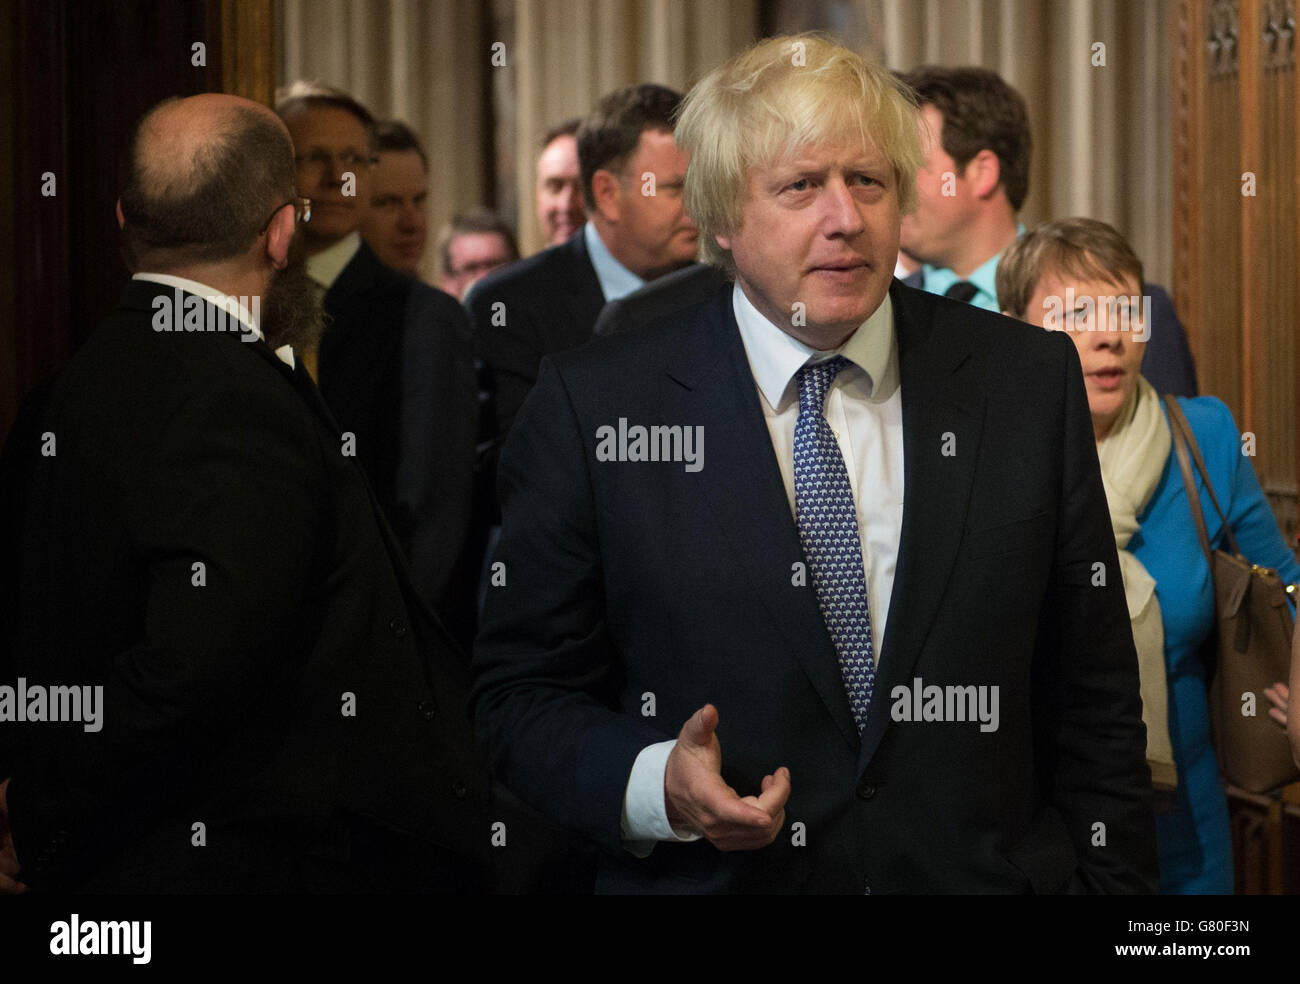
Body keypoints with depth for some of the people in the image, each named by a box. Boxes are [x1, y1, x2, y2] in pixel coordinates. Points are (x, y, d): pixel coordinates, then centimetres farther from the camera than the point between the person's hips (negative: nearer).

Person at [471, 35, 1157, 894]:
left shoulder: (1029, 382, -2)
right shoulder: (593, 405, -7)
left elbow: (1093, 699, 1)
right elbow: (522, 692, -5)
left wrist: (1112, 883, -6)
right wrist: (654, 786, -22)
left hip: (986, 874, 2)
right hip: (711, 877, -1)